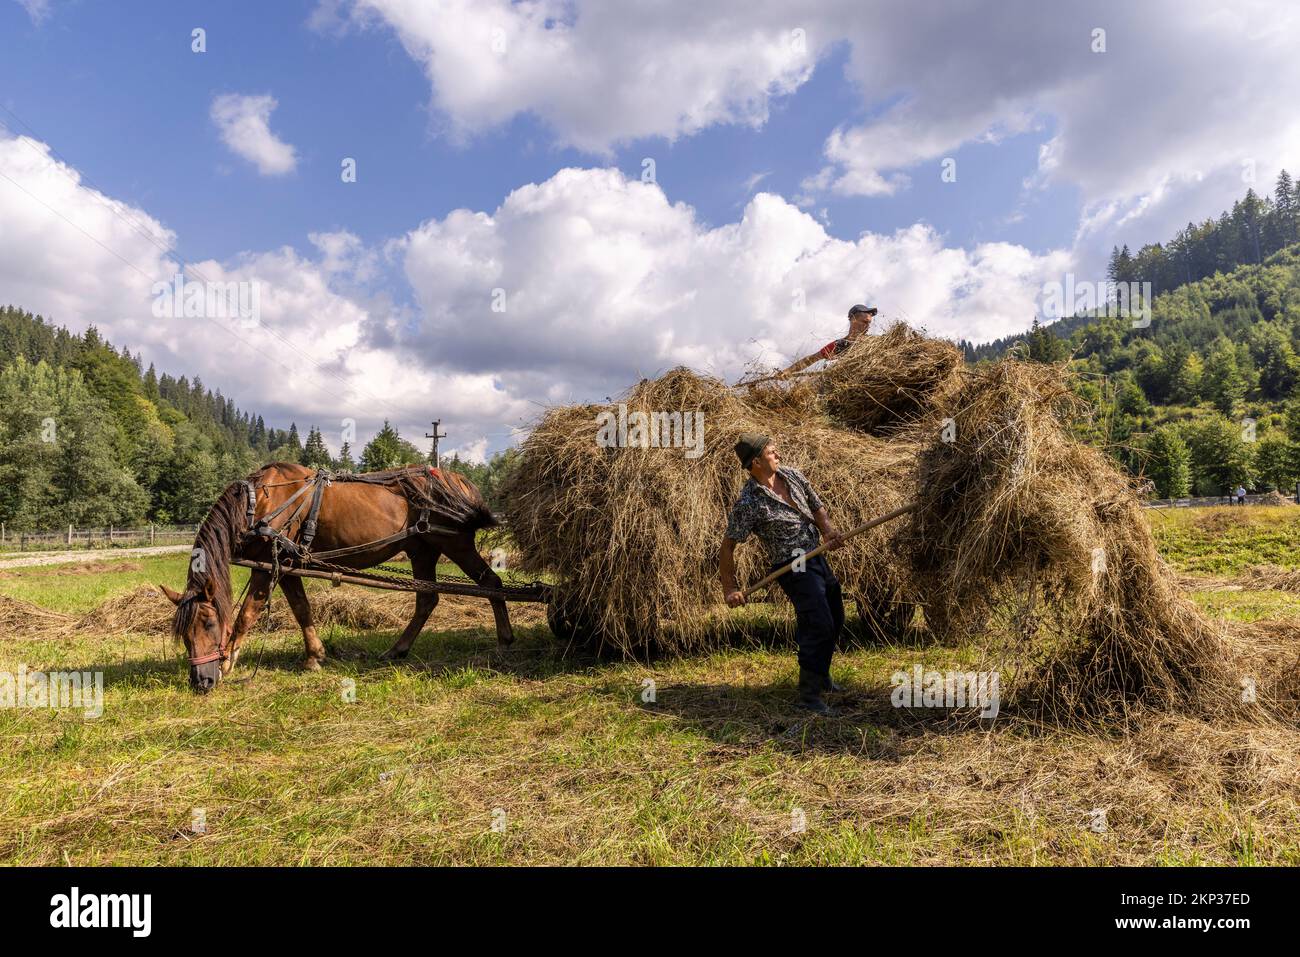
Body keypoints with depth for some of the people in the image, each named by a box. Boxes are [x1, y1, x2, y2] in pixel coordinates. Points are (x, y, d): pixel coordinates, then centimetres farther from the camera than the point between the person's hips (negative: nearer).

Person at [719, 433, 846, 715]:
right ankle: (810, 695, -5)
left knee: (835, 621, 20)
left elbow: (816, 506, 14)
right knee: (819, 626, -16)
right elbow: (728, 545, -13)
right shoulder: (749, 502, -18)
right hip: (794, 567, -8)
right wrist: (729, 588, -12)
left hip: (817, 558, 8)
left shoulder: (792, 475, 3)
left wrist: (828, 529, -7)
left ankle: (820, 675, 40)